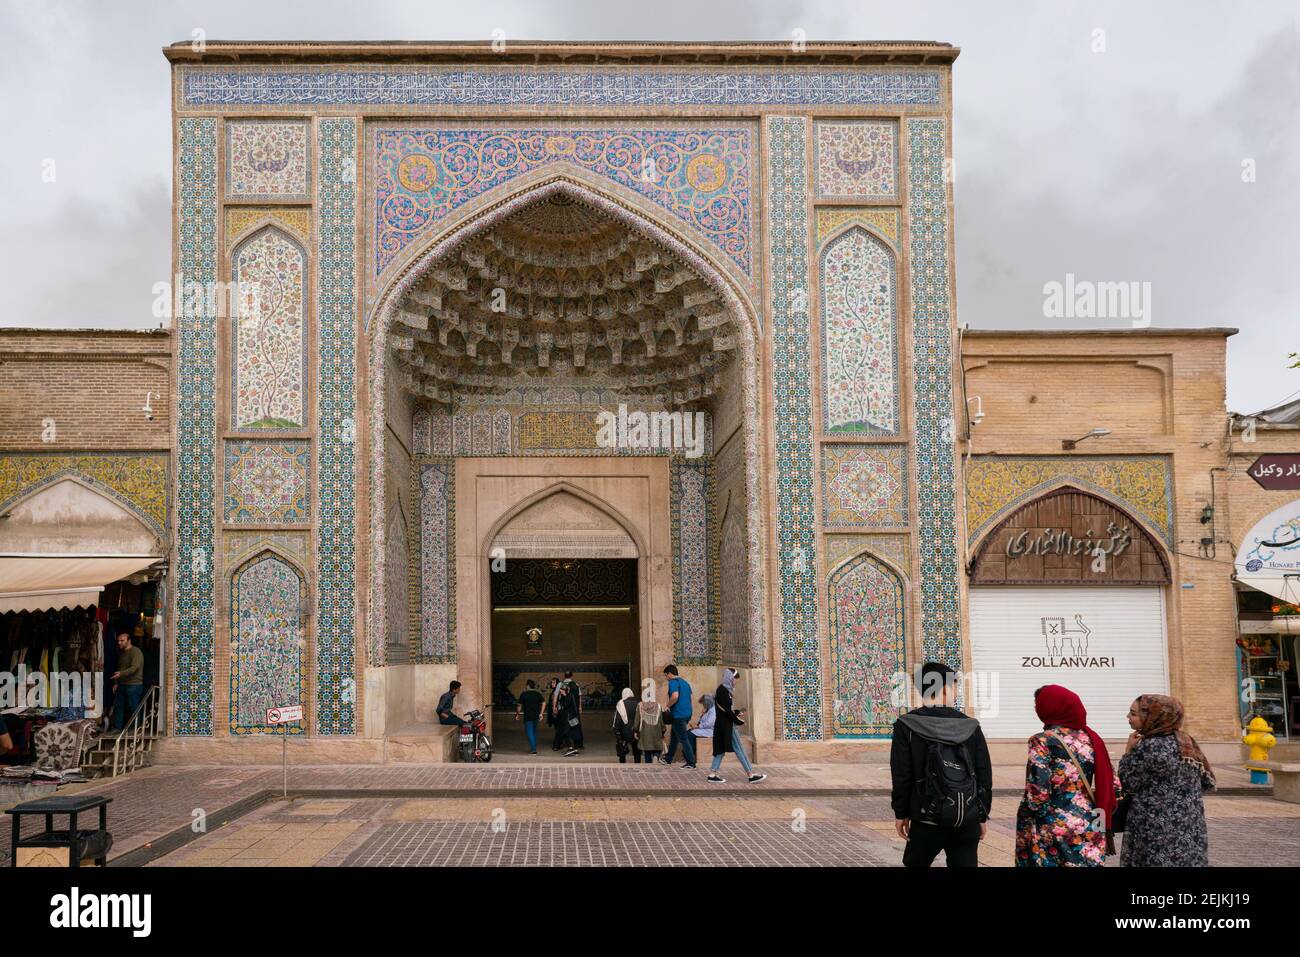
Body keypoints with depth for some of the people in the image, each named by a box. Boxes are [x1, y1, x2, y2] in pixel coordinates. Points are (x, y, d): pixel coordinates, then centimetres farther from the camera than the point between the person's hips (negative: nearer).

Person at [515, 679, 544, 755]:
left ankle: (533, 749, -14)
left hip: (528, 716, -5)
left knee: (529, 732, -4)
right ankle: (534, 748, 21)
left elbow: (519, 705, -4)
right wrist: (541, 713, 6)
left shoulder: (524, 694, -6)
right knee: (534, 731, 18)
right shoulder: (538, 694, 7)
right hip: (536, 716, 5)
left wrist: (517, 714, 9)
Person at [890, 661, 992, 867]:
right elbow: (985, 775, 5)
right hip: (968, 822, 2)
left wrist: (901, 813, 5)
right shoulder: (971, 726, 1)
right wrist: (983, 815, 14)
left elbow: (901, 775, -6)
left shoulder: (906, 727, -7)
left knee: (915, 863, 15)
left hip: (928, 821, -2)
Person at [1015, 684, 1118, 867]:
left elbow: (1037, 794, -18)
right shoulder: (1091, 738, 6)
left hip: (1054, 832, -5)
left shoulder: (1042, 741, -11)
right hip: (1090, 830, 5)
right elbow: (1114, 786, 8)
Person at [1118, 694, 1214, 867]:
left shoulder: (1148, 747, -19)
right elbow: (1207, 782, 13)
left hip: (1155, 830, -7)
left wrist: (1129, 750, -7)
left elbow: (1126, 785, -12)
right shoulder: (1186, 741, 5)